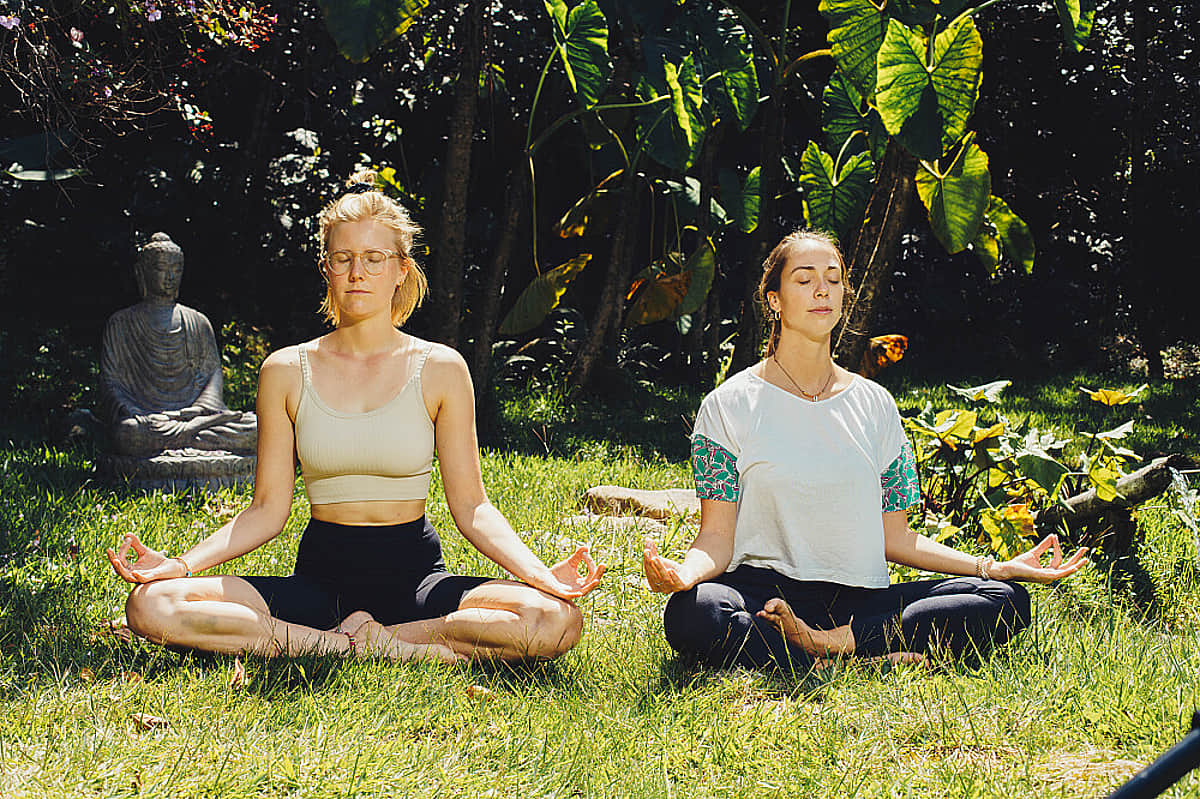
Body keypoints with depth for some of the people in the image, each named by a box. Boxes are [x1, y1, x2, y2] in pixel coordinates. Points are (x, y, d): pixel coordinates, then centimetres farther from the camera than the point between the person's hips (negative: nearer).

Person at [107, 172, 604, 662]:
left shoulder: (440, 370, 2)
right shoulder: (286, 372, 5)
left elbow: (470, 506, 1)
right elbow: (268, 508, 6)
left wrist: (539, 574, -16)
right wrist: (181, 565, -9)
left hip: (415, 576, -1)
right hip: (320, 575, 1)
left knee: (556, 620, -30)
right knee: (151, 605, -24)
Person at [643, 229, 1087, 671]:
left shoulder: (875, 405, 14)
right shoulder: (729, 406, 3)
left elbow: (895, 539, 14)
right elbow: (717, 537, -2)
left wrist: (994, 568, 2)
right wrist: (686, 573, -27)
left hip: (862, 599, 4)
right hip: (762, 590, -4)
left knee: (1007, 602, -19)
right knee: (689, 614, -38)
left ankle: (818, 641, -25)